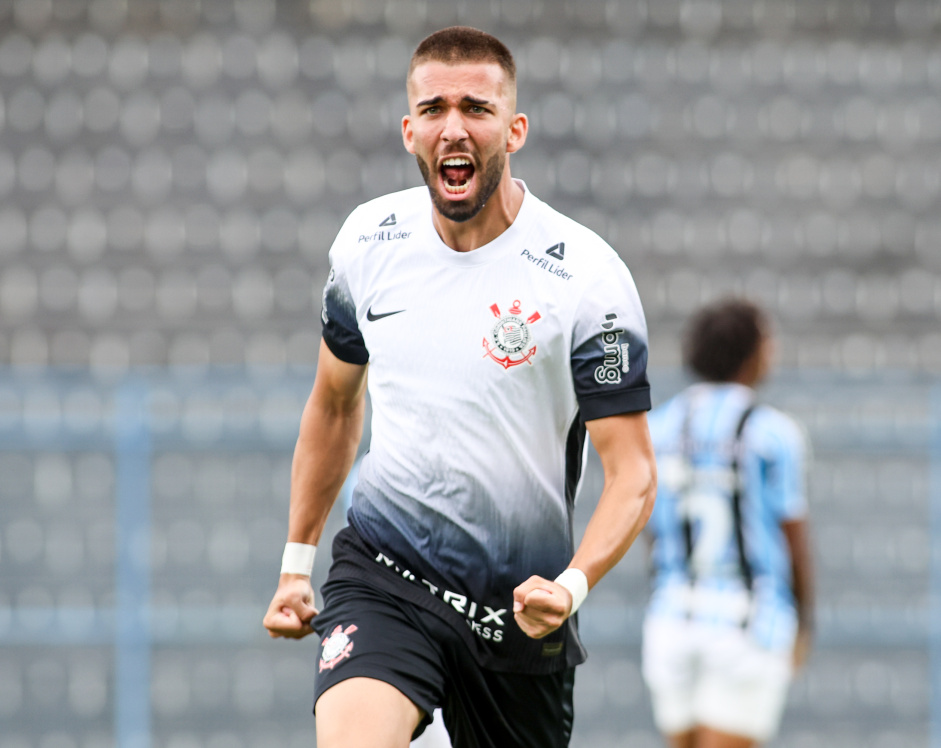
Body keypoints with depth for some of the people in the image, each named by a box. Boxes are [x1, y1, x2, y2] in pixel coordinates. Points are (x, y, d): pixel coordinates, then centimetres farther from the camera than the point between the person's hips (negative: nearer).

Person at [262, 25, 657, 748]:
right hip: (379, 573, 1)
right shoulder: (368, 241, 0)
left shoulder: (589, 277, -13)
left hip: (521, 607, -1)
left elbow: (633, 472, -12)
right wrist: (296, 560, 19)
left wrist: (572, 587, -30)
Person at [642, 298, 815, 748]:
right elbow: (794, 539, -3)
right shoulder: (775, 435, -9)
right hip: (750, 629, -5)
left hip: (672, 626, 5)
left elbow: (653, 539, 11)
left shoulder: (655, 429, 5)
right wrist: (805, 624, 13)